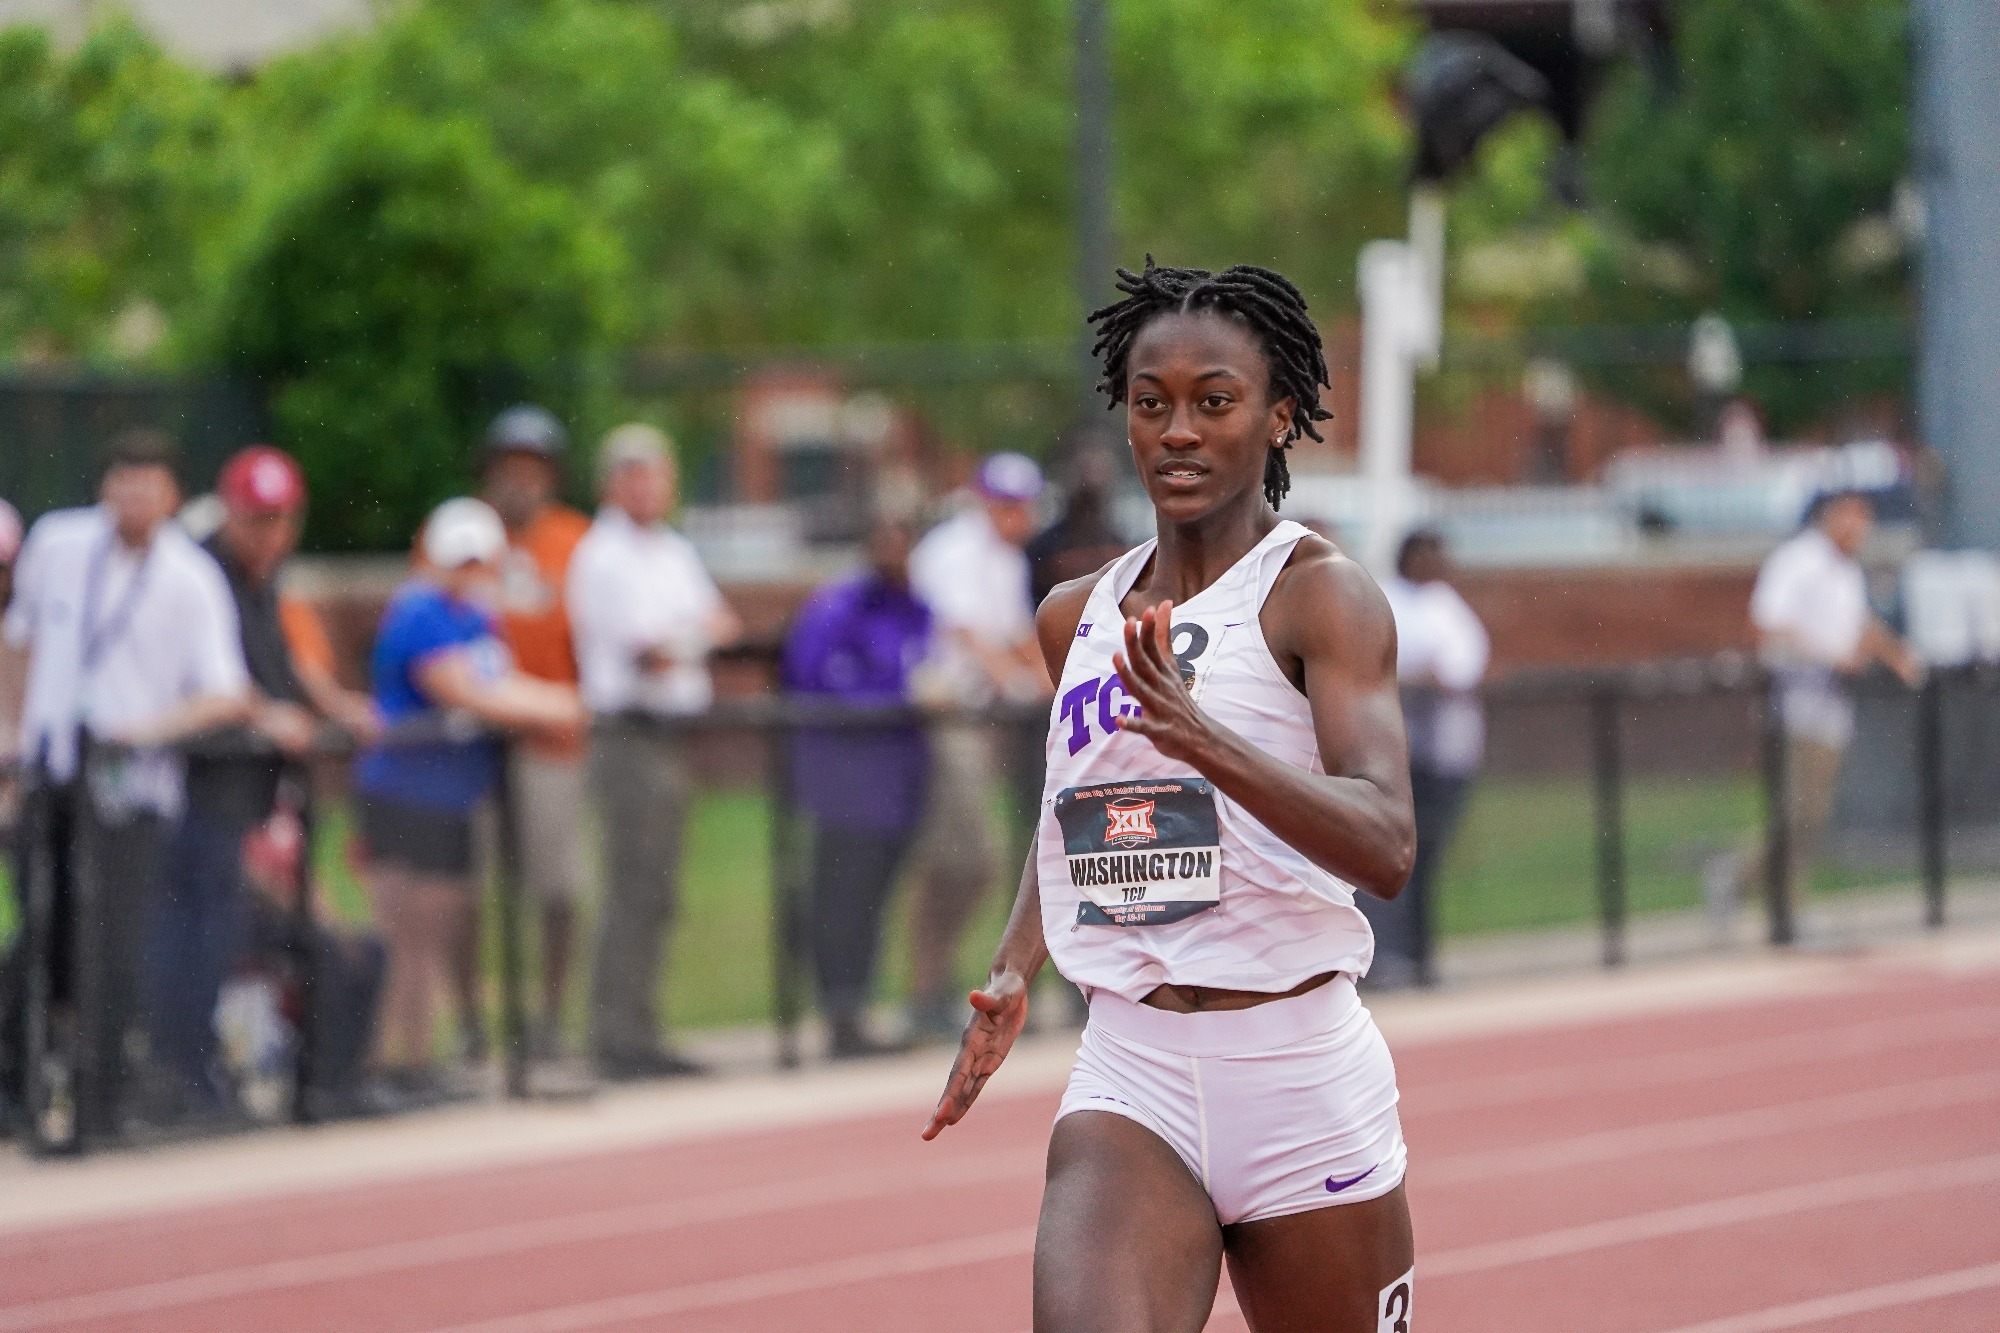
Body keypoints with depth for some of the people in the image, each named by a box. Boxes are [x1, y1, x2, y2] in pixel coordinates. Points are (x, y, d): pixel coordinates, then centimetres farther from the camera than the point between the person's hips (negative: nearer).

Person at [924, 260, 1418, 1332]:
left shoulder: (1319, 593, -6)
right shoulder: (1077, 617, 11)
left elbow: (1386, 848, -20)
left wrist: (1203, 737, -34)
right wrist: (1013, 971, 12)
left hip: (1300, 1083, -3)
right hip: (1129, 1081, 3)